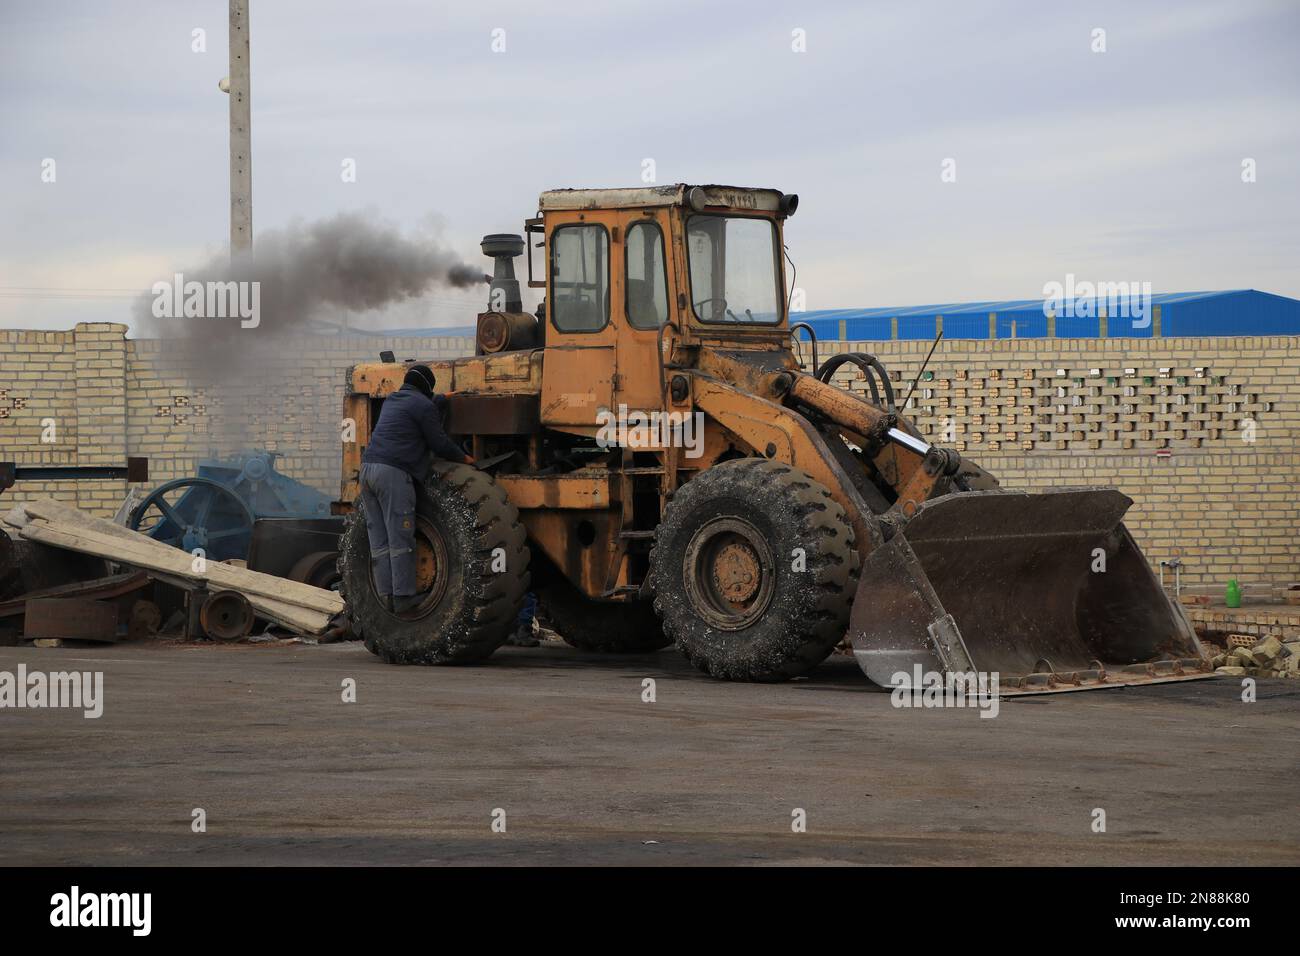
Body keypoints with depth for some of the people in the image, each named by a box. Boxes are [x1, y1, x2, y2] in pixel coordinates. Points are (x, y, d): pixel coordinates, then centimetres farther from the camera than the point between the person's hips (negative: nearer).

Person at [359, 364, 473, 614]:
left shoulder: (392, 400, 24)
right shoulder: (422, 405, 0)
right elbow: (439, 443, 0)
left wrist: (445, 398, 58)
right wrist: (464, 458, 16)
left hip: (368, 469, 8)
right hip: (393, 472, -8)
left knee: (379, 540, 6)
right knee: (400, 540, -7)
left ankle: (386, 594, 4)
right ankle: (403, 596, -9)